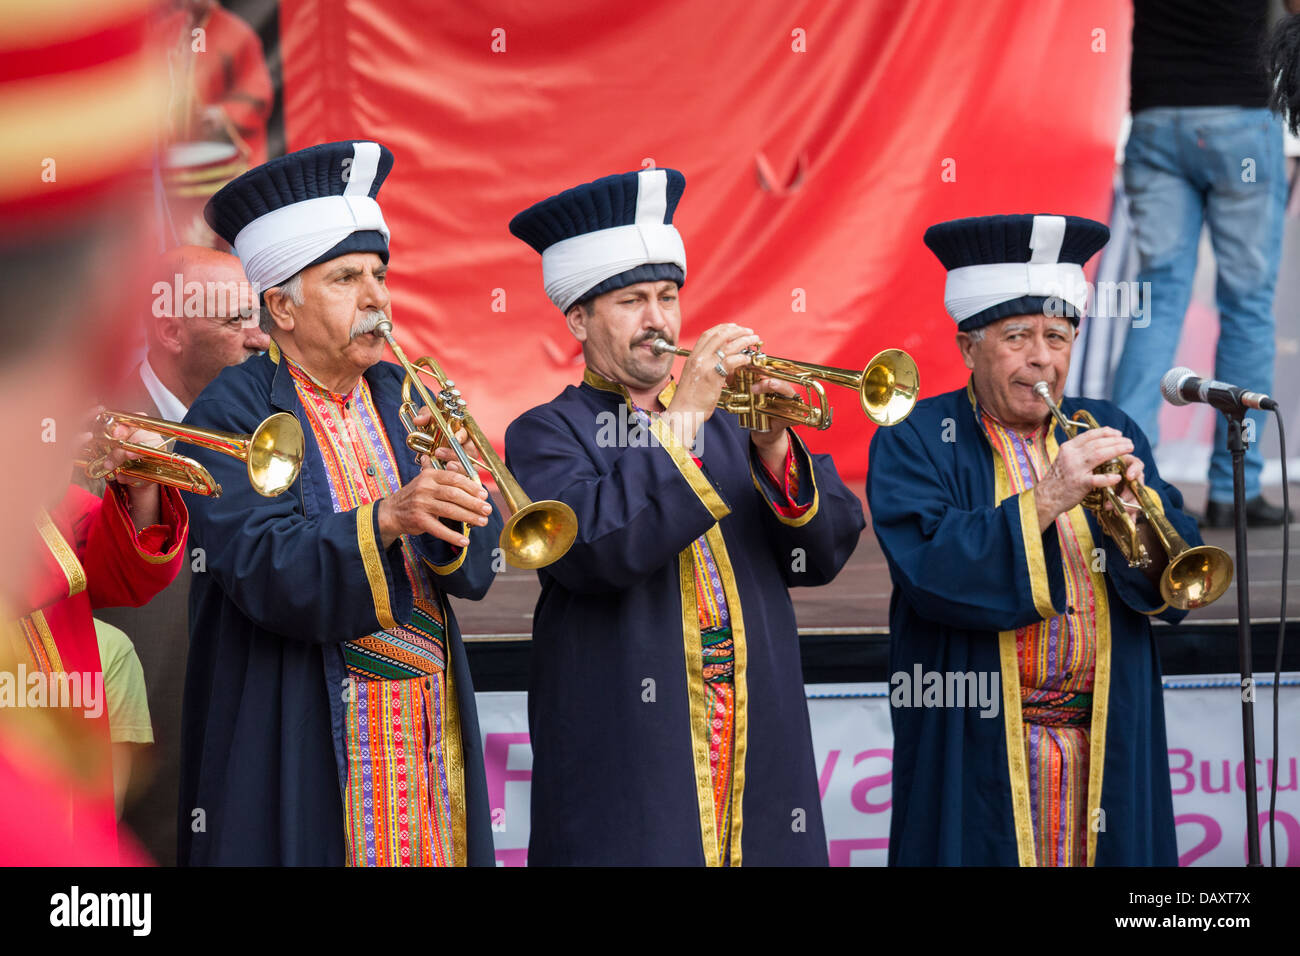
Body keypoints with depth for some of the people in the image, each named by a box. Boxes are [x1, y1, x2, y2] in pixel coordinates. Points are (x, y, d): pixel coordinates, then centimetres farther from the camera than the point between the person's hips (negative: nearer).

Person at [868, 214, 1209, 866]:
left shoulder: (1108, 433, 12)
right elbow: (928, 571, -17)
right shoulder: (914, 441, 0)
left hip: (1108, 752, 4)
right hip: (977, 756, -4)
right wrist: (1042, 500, -22)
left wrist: (1138, 517, -16)